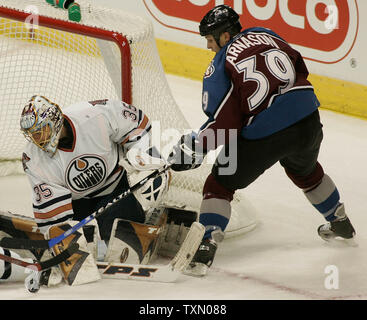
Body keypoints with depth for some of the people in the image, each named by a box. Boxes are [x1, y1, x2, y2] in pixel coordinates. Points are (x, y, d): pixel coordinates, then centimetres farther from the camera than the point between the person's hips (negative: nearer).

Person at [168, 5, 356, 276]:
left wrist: (195, 147, -3)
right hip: (307, 121, 6)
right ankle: (341, 223, 53)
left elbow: (224, 122, -10)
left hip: (263, 135, -6)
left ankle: (208, 244, -5)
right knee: (306, 172, 36)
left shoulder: (220, 66, -4)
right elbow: (299, 69, 20)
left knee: (220, 184, 10)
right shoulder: (266, 36, 11)